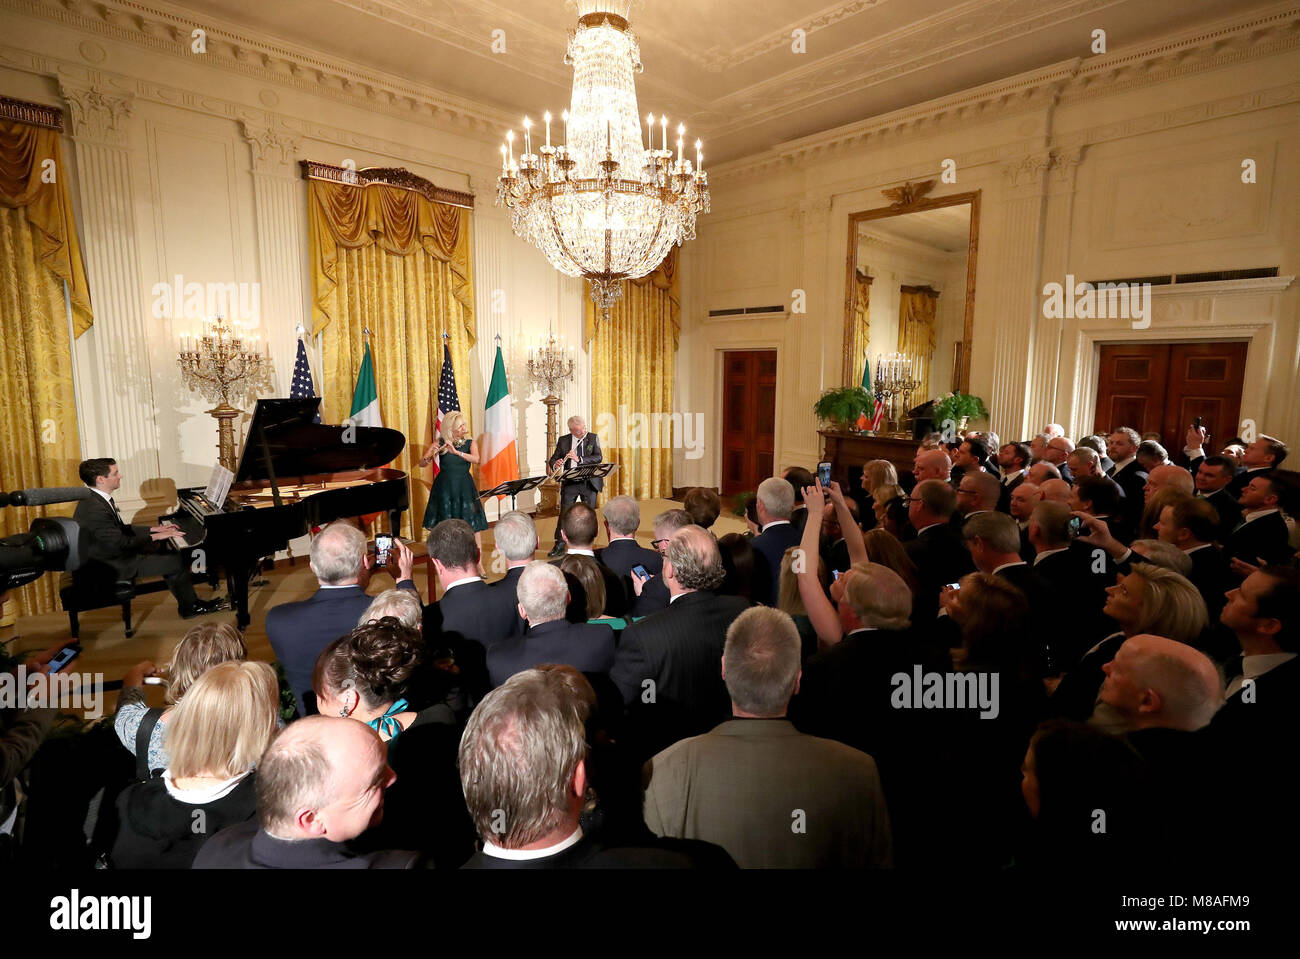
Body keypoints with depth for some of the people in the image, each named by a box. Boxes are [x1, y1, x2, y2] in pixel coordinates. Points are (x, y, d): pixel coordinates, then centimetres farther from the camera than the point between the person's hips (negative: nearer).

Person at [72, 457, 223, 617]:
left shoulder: (97, 499, 5)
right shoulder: (94, 509, -28)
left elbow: (121, 528, 14)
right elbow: (120, 543, -27)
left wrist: (154, 529, 7)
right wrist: (155, 536, -18)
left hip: (114, 553, 11)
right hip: (112, 566, -11)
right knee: (178, 562, -12)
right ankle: (190, 607, 7)